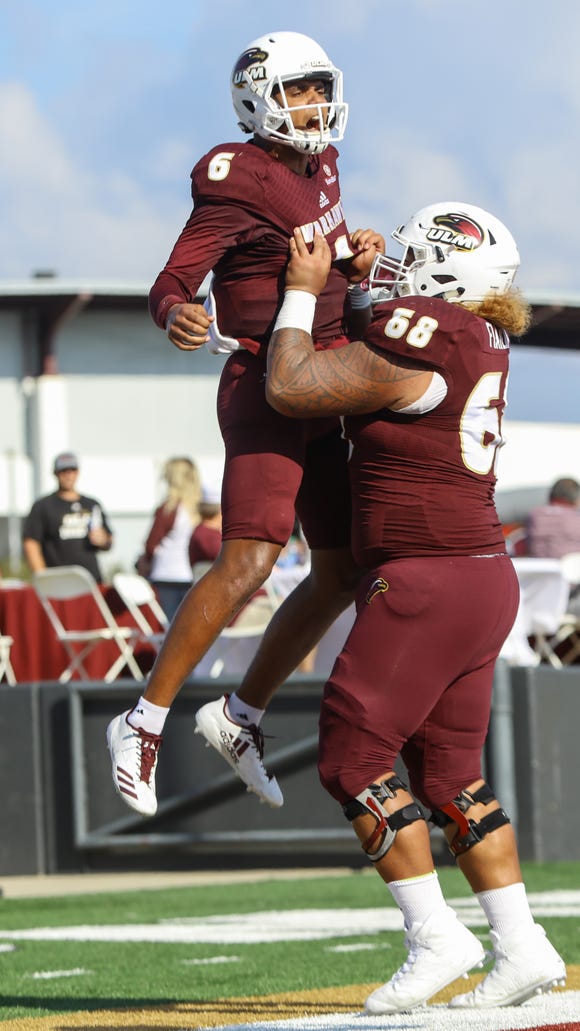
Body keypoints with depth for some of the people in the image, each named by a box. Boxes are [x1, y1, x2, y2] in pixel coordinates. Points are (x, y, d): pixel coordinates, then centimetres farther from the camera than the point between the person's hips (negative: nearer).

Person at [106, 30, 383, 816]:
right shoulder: (240, 184, -13)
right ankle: (144, 724, -15)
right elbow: (173, 282, -19)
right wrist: (176, 317, -42)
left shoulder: (320, 166, 12)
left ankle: (241, 715, 23)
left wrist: (359, 257, 4)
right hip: (267, 389, -9)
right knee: (248, 561, -21)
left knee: (342, 572, 11)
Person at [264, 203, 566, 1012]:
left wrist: (303, 291, 1)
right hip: (486, 579, 9)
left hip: (426, 581, -9)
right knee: (450, 773, 13)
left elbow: (290, 391, -10)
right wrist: (351, 275, 28)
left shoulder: (418, 338, -17)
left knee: (356, 758, -2)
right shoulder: (483, 340, 10)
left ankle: (435, 935, -4)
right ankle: (521, 946, 10)